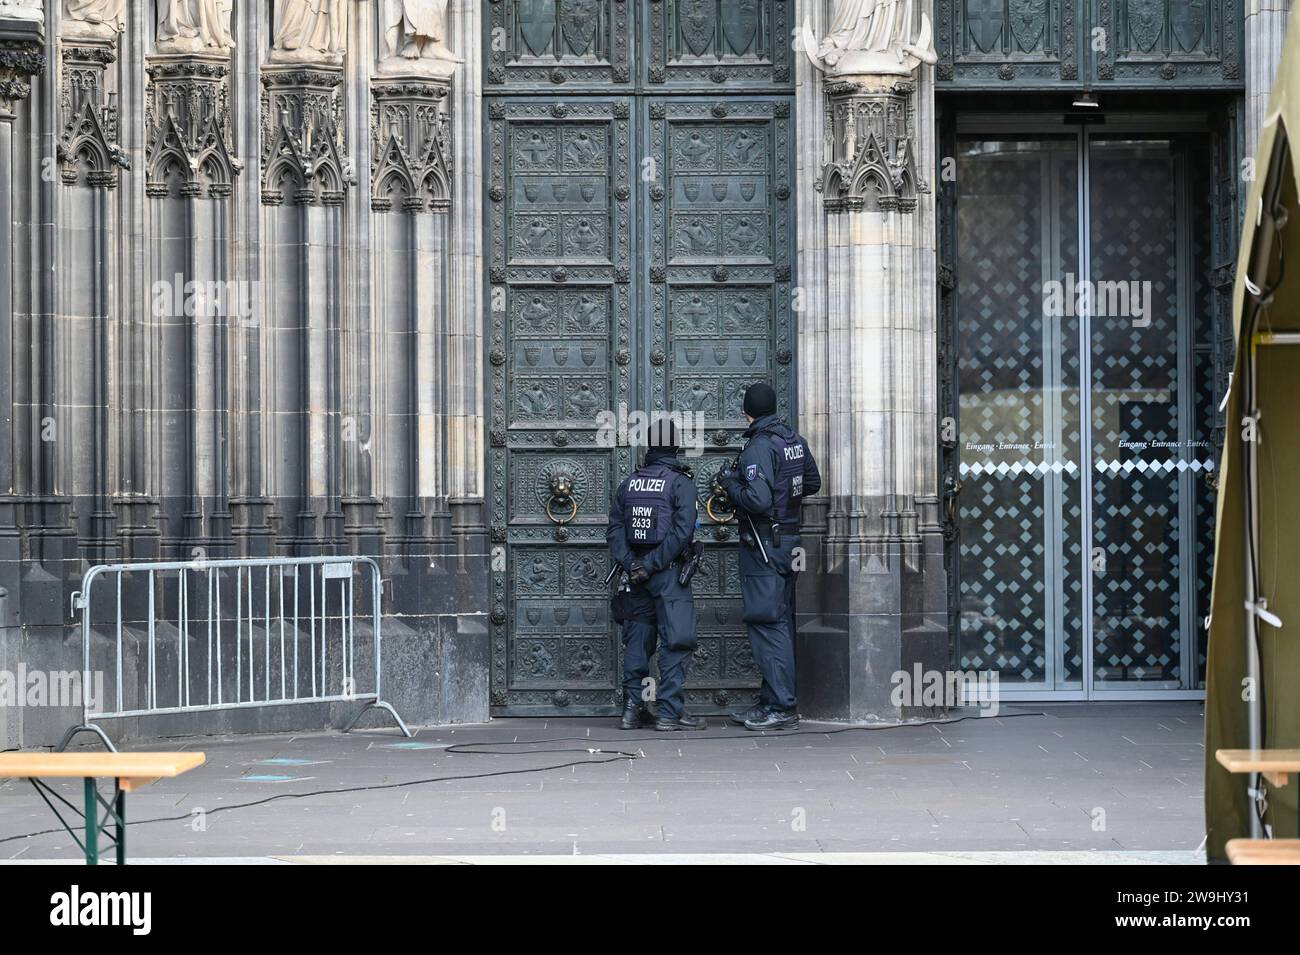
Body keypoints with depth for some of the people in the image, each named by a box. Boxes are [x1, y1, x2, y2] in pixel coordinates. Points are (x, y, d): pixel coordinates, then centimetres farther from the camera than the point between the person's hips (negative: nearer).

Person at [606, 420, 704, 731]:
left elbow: (614, 528, 2)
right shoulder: (681, 482, -7)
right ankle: (669, 712, -7)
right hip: (669, 573, -5)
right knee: (675, 642, -3)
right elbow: (682, 531, -17)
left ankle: (632, 708, 12)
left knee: (637, 641, 13)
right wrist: (652, 565, -16)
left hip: (637, 574, 5)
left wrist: (630, 563, -6)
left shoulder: (630, 482, 9)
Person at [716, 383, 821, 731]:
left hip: (763, 544, -9)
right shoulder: (795, 440, 9)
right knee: (782, 621, 13)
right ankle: (773, 701, 19)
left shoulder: (759, 447, -17)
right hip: (790, 540, 9)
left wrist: (730, 483, -9)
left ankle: (781, 706, -8)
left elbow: (757, 500, -25)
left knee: (767, 623, -7)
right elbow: (813, 483, 20)